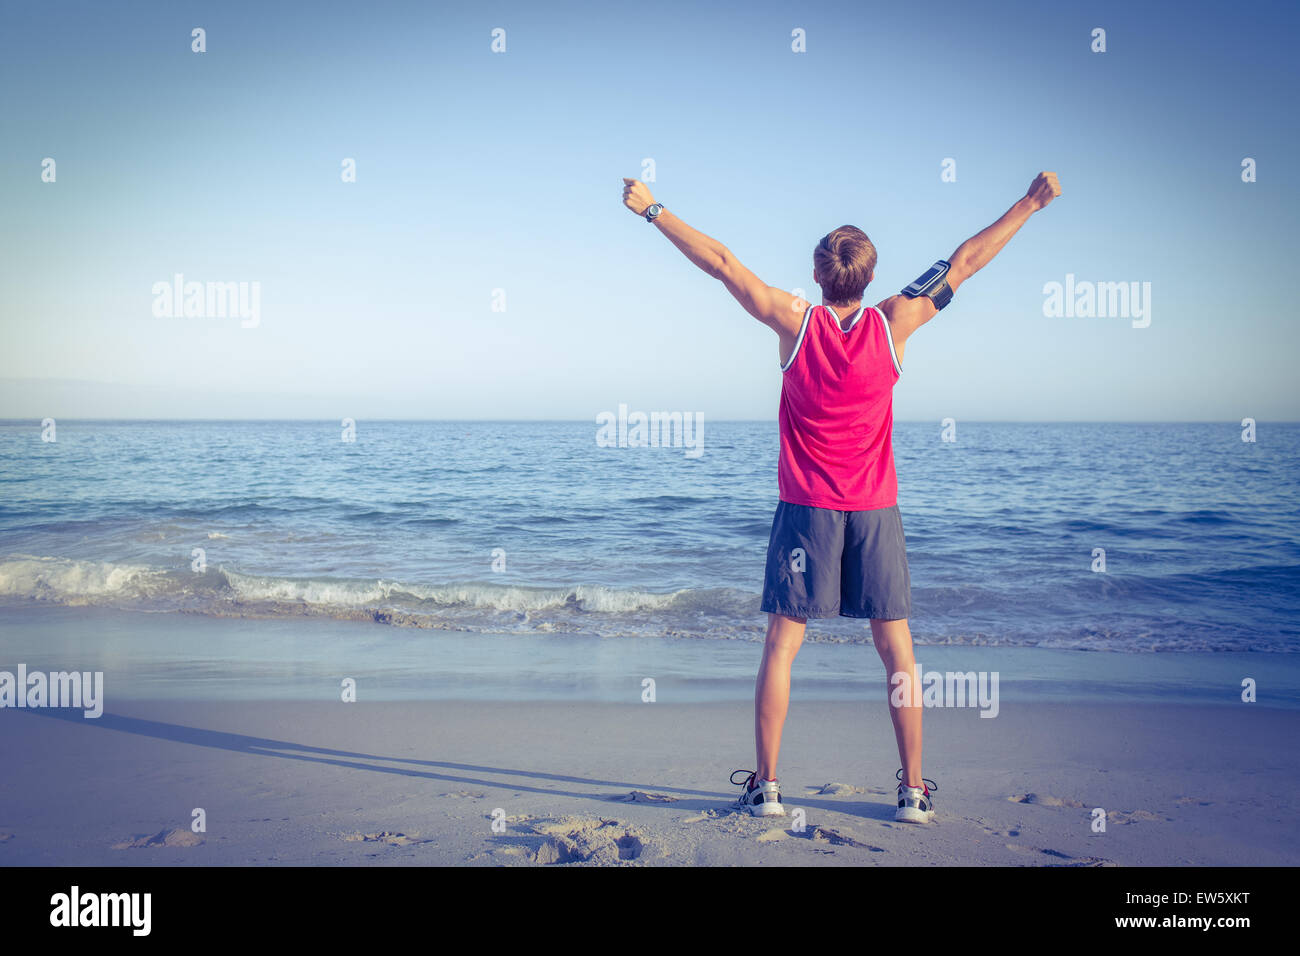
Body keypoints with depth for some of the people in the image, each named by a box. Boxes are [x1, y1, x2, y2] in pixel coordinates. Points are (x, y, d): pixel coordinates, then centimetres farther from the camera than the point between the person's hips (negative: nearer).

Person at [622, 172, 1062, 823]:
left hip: (806, 509, -1)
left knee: (781, 646, 5)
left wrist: (654, 211, 4)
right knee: (897, 651, 7)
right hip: (875, 510, 1)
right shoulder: (892, 324, -4)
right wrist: (1032, 202, 11)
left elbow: (721, 263, -3)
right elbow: (964, 262, 3)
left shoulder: (796, 322, -7)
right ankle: (913, 789, 11)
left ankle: (766, 786, 7)